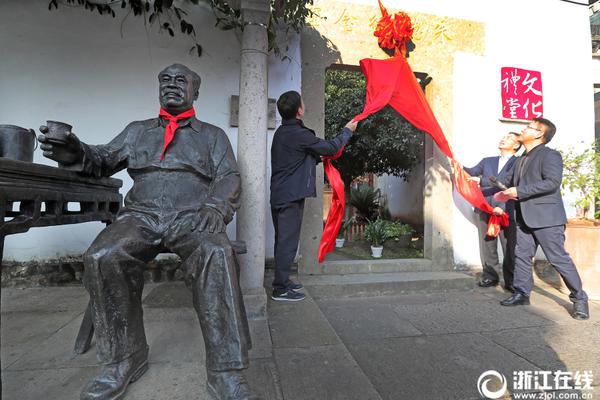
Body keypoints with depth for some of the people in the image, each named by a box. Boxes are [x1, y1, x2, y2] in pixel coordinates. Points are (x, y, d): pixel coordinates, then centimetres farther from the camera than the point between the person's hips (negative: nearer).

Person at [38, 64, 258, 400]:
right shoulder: (138, 130, 27)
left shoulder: (213, 135, 18)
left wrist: (216, 207, -14)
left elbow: (229, 177, 7)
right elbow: (103, 160, 23)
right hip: (141, 215, 3)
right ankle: (124, 359, -8)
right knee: (103, 257, -28)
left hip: (192, 217, -2)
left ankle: (225, 371, -26)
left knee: (217, 254, -34)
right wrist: (75, 153, -1)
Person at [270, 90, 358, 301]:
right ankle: (281, 289, 7)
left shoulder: (281, 132, 13)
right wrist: (348, 130, 8)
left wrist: (318, 158, 23)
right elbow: (330, 148, -6)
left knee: (283, 240, 16)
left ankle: (282, 280, 28)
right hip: (291, 196, -10)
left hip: (279, 195, 10)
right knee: (288, 242, -3)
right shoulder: (298, 134, -16)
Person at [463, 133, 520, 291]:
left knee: (509, 247, 0)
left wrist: (482, 180, -18)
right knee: (487, 245, 7)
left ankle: (511, 281, 11)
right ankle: (490, 276, 18)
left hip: (506, 209, -3)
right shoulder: (487, 161, 18)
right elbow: (471, 172, 6)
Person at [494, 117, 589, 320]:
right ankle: (521, 294, 20)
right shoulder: (521, 159, 18)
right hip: (525, 218, 8)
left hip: (546, 218, -8)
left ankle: (579, 299, 15)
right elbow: (512, 182, 28)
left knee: (559, 258, -1)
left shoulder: (550, 155, -8)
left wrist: (519, 191, -22)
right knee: (521, 256, 10)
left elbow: (552, 182, -22)